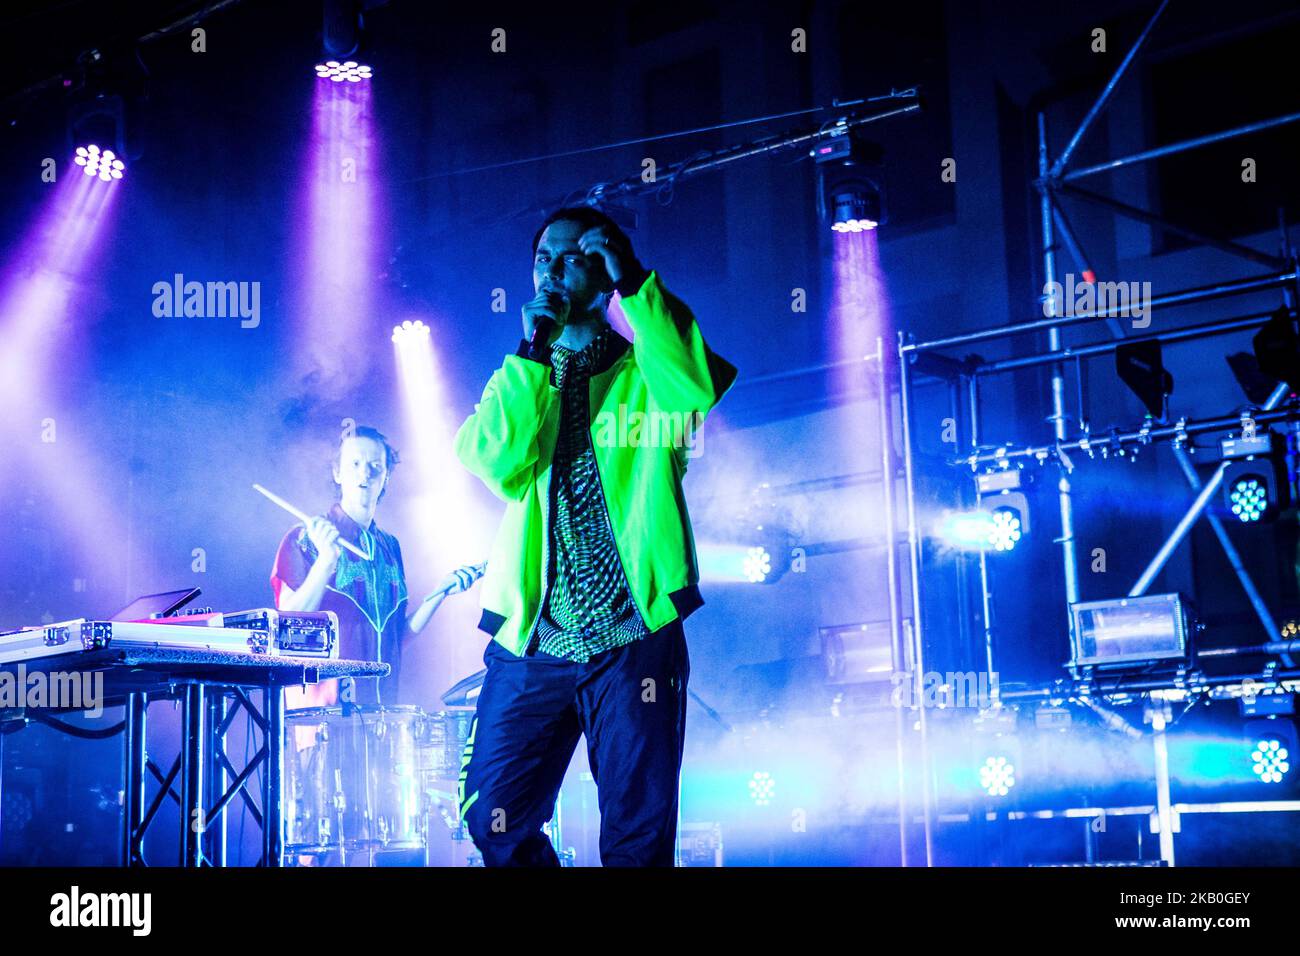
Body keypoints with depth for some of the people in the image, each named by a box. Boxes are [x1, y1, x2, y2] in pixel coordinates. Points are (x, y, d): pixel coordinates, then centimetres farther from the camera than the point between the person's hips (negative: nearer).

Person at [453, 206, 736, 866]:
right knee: (495, 821, 5)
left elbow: (697, 389, -18)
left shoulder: (646, 371, 7)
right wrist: (534, 353, -8)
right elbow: (493, 463, -6)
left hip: (635, 637, -3)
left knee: (639, 835, -1)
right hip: (531, 638, 3)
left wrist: (636, 285, -13)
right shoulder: (519, 379, 14)